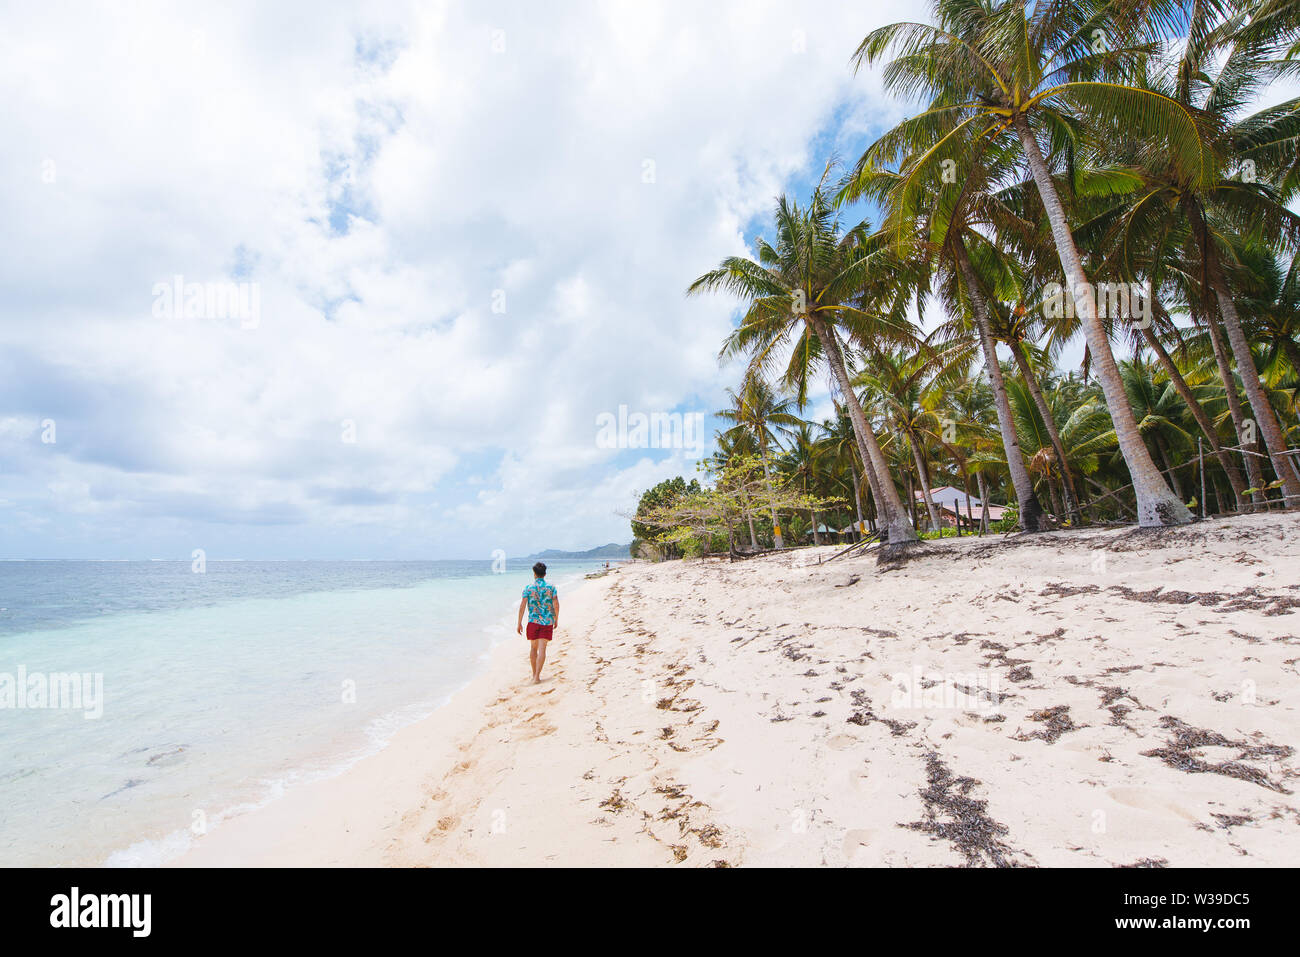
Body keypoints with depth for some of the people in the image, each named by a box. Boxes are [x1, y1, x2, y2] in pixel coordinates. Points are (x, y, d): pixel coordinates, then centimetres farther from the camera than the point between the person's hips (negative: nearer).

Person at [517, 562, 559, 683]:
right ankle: (537, 676, -6)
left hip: (533, 621, 0)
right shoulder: (551, 587, -1)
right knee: (542, 649, 0)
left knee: (533, 648, 16)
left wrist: (519, 623, 2)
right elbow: (556, 605, -4)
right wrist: (556, 620, 9)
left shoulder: (528, 588, -2)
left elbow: (522, 606, -5)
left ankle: (534, 674, 25)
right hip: (547, 622, 0)